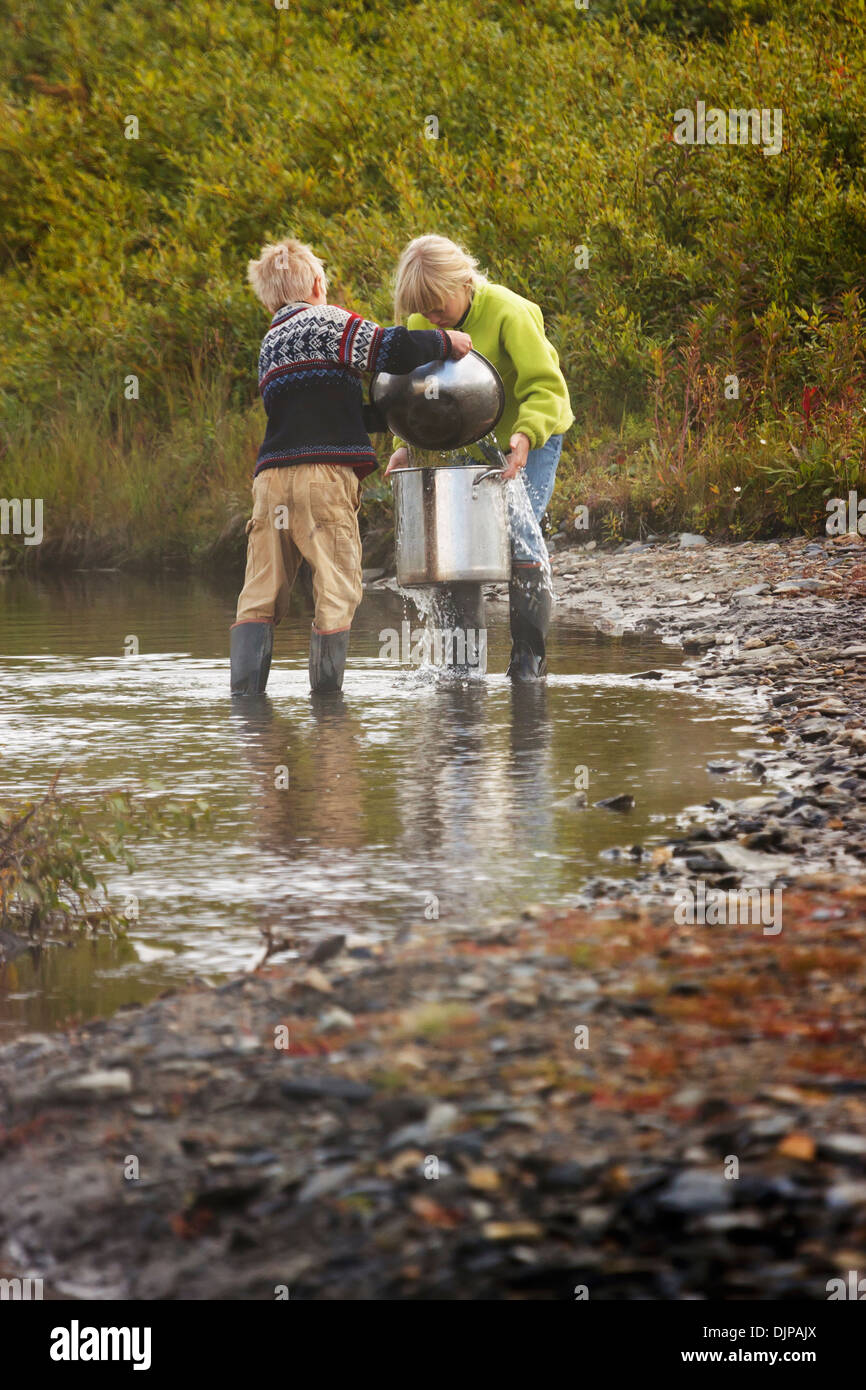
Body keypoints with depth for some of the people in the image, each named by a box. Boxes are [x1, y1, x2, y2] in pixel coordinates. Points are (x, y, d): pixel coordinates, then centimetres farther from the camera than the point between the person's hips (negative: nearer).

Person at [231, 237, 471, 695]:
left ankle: (245, 688, 0)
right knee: (336, 588, 0)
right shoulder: (325, 323, 2)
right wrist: (445, 341, 3)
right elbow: (391, 349, -12)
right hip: (323, 475, -6)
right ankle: (325, 689, -2)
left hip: (272, 477, 6)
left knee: (262, 590, 7)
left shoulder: (270, 343, 25)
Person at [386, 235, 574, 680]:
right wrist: (408, 443, -9)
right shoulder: (420, 324, -7)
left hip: (530, 438, -5)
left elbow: (545, 385, -27)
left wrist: (526, 434, -44)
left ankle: (529, 652, -9)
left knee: (518, 530, -18)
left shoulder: (507, 313, -25)